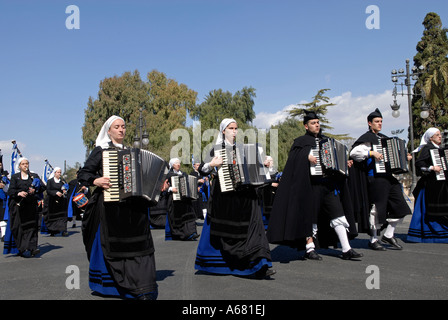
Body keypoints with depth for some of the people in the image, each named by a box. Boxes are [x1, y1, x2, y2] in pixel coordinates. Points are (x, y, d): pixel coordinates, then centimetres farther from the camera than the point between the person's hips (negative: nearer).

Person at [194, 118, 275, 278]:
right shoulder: (217, 149, 2)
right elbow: (202, 169, -3)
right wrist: (211, 165, -22)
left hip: (243, 195, 3)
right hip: (224, 195, -3)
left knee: (250, 226, -7)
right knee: (221, 228, 5)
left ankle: (259, 266, -7)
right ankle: (210, 263, 26)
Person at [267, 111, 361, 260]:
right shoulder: (302, 140, 4)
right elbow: (295, 153, -13)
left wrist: (344, 164, 10)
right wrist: (307, 156, -29)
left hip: (329, 182, 5)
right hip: (312, 183, -5)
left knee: (338, 214, 0)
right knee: (310, 215, -1)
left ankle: (346, 250, 1)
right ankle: (309, 249, 9)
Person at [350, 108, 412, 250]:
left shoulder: (384, 138, 21)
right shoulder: (367, 138, -4)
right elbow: (353, 153, -19)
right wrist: (372, 153, -24)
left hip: (389, 177, 8)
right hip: (376, 178, -8)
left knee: (400, 208, 6)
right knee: (377, 209, -4)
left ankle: (388, 235, 19)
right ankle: (374, 240, 11)